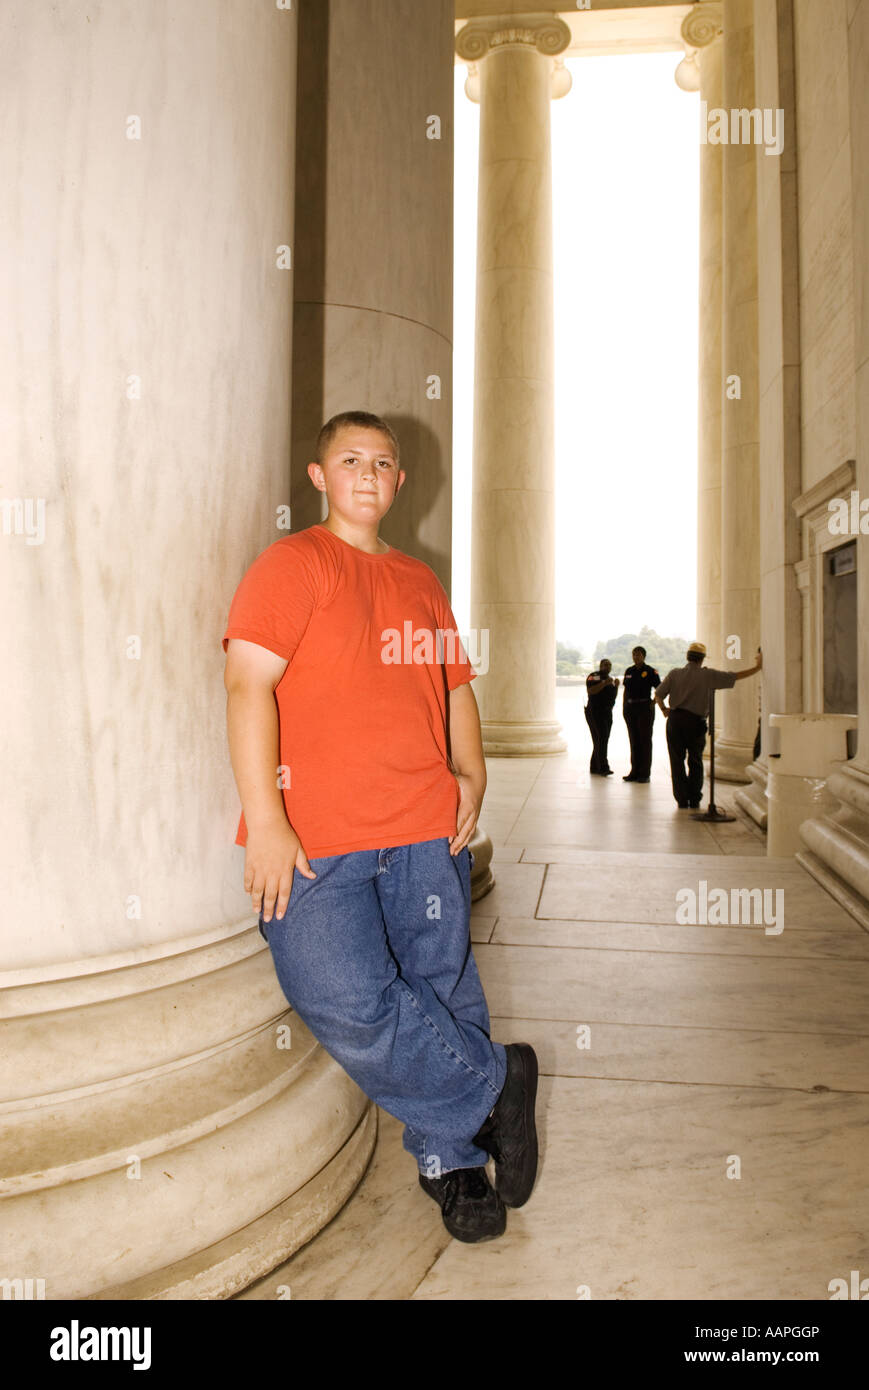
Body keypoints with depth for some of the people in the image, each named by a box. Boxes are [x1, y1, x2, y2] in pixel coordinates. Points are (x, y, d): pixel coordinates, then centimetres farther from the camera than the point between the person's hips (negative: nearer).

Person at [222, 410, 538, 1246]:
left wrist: (471, 777, 10)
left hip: (426, 833, 5)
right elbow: (248, 683, -11)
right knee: (351, 1004, -13)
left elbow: (455, 685, 25)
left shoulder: (421, 582, 18)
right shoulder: (290, 564, 0)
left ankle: (453, 1161, 29)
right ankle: (495, 1082, 11)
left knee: (442, 994, 8)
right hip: (314, 840, -4)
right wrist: (265, 822, -18)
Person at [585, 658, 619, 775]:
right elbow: (590, 691, -20)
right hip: (595, 713, -8)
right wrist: (604, 683, -24)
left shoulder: (610, 679, 18)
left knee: (603, 742, 8)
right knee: (600, 740, -14)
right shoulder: (594, 676, -6)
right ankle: (603, 767, -18)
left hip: (607, 713, 8)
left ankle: (594, 768, 14)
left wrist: (616, 686, 4)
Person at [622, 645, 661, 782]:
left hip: (645, 708, -5)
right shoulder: (629, 671, 11)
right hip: (630, 707, 5)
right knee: (634, 740, 9)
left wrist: (653, 703, -15)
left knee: (645, 740, -1)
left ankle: (645, 773, 3)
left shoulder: (650, 671, -5)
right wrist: (624, 707, 10)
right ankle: (635, 772, 15)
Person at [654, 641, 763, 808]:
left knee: (677, 762, 7)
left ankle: (682, 800, 6)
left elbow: (658, 695, -1)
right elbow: (736, 676, -1)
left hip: (675, 720, 1)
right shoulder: (707, 675, -3)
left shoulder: (674, 673, 2)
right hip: (696, 721, -1)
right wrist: (757, 666, 9)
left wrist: (664, 710, 16)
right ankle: (694, 800, 14)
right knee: (695, 762, 14)